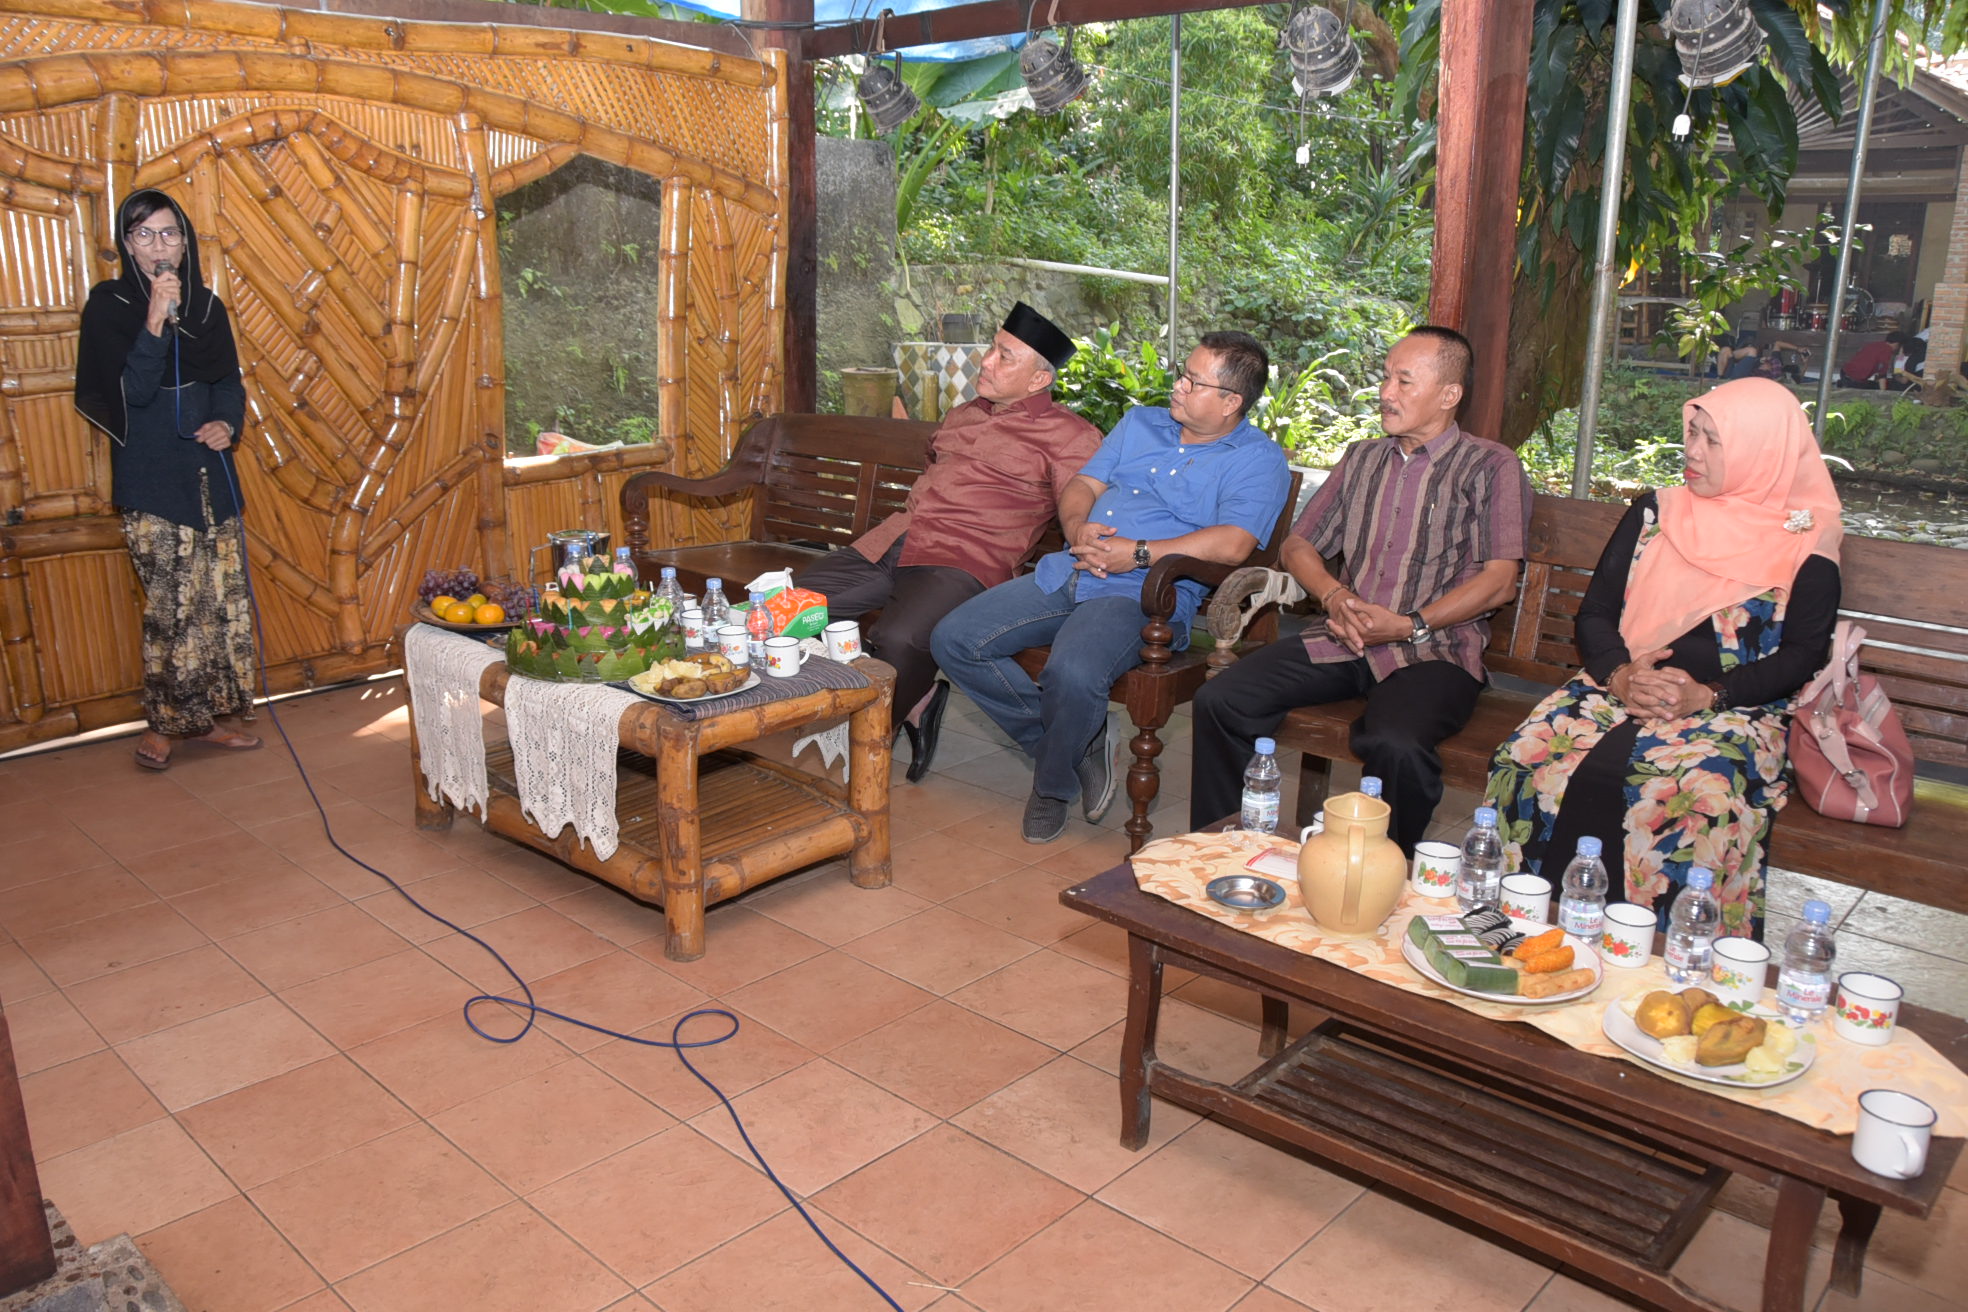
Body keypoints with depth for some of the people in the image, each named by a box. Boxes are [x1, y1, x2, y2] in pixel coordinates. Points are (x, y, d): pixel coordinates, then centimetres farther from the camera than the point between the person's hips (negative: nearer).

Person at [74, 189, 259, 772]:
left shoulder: (205, 304, 9)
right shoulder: (109, 305, -6)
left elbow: (229, 381, 14)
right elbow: (134, 390, -16)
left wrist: (227, 422, -7)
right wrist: (156, 318, -24)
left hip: (208, 468, 5)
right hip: (151, 478, -5)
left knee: (222, 596, 6)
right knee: (173, 603, -6)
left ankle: (205, 717, 17)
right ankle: (163, 723, 8)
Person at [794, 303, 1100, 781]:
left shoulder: (1068, 436, 1)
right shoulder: (963, 415, 25)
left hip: (962, 559, -8)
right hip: (889, 541, 8)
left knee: (899, 639, -36)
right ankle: (915, 699, -2)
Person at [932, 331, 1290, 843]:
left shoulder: (1258, 459, 0)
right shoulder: (1141, 422, 21)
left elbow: (1233, 543, -15)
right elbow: (1082, 484, 19)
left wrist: (1137, 553, -17)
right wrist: (1077, 527, -5)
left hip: (1143, 594, -7)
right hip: (1067, 571, 7)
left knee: (1073, 673, -37)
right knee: (954, 640, -8)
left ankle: (1052, 782, -2)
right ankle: (1076, 746, 2)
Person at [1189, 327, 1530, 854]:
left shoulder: (1491, 465, 5)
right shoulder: (1362, 459, 22)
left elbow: (1499, 581, -4)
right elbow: (1297, 546, 20)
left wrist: (1410, 626, -15)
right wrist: (1334, 596, -2)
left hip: (1433, 652, -5)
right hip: (1343, 640, 5)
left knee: (1395, 744, -37)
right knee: (1219, 700, -17)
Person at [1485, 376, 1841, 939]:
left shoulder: (1804, 542, 3)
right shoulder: (1656, 512, 13)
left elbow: (1802, 654, -2)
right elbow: (1594, 612, 11)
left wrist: (1707, 695, -17)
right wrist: (1621, 675, -10)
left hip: (1735, 709, -3)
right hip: (1622, 688, 3)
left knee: (1698, 788, -37)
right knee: (1534, 752, -27)